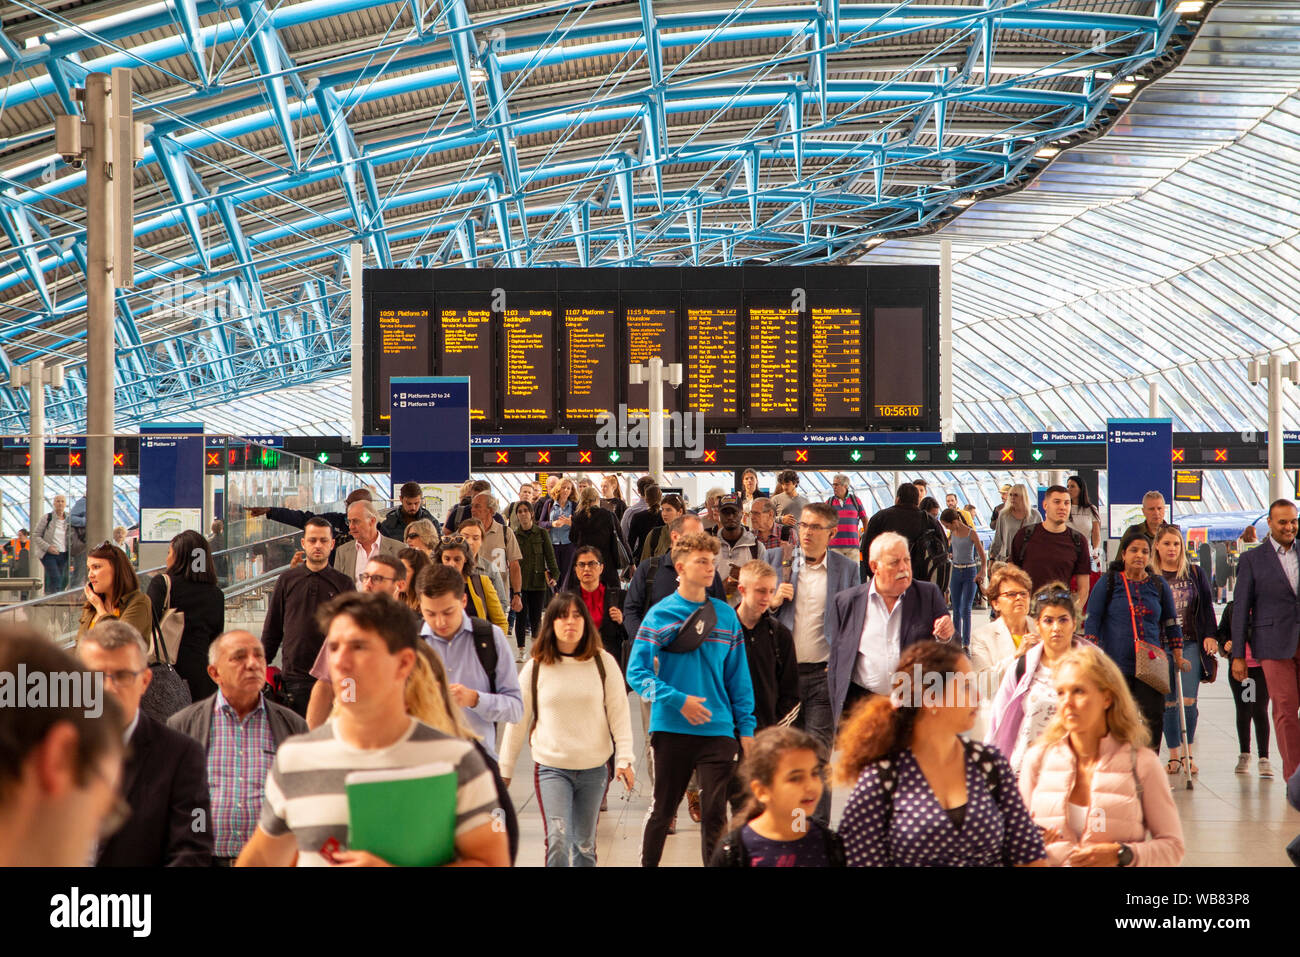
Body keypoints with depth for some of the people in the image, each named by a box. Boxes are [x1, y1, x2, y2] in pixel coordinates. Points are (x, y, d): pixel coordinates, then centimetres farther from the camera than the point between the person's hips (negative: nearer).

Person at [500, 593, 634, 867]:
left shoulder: (604, 663, 0)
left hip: (593, 769, 1)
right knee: (558, 841, -16)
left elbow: (619, 714, 1)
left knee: (585, 845, 10)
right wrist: (505, 770, 10)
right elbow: (517, 722, 7)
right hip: (550, 767, -1)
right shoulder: (535, 668, 0)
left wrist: (624, 759, -7)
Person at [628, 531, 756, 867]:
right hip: (671, 727, -2)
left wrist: (746, 726, 5)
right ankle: (647, 864, 25)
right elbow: (637, 672, -8)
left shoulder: (726, 615, 6)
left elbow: (738, 675, 10)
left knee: (715, 814, 2)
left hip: (718, 731, 2)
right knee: (662, 810, 9)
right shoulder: (660, 615, -3)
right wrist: (678, 700, -17)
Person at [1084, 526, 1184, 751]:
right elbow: (1092, 620, 0)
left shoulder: (1159, 586, 11)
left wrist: (1178, 657, 16)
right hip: (1116, 663, -2)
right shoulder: (1108, 582, 3)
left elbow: (1172, 623, 19)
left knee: (1154, 716, -8)